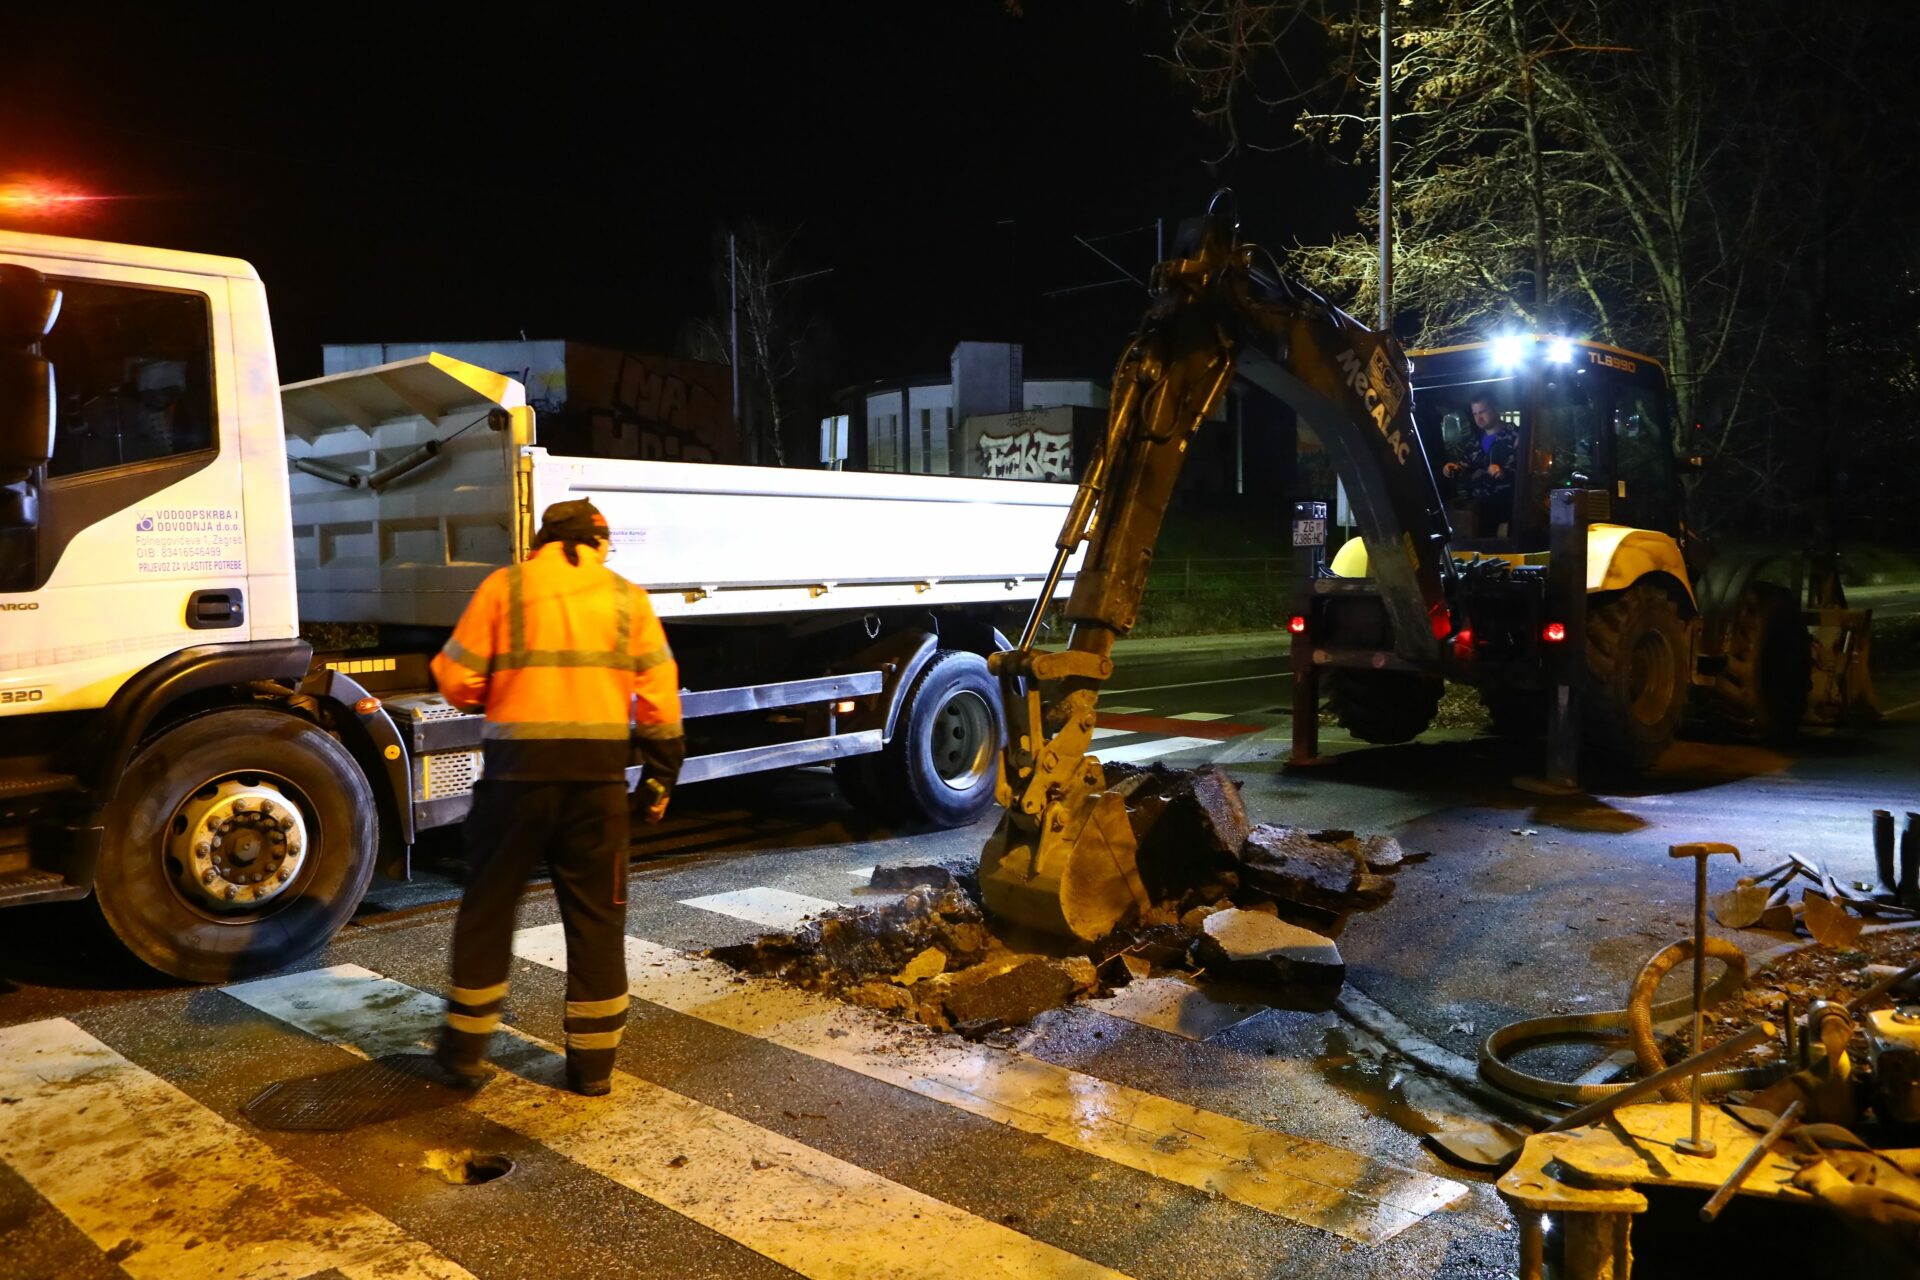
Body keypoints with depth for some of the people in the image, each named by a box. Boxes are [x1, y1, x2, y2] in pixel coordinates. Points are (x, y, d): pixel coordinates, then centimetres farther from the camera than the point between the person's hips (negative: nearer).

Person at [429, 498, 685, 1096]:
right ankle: (593, 1063, 17)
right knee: (596, 916, 11)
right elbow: (659, 694, 4)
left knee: (488, 906, 15)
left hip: (518, 768, -1)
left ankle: (465, 1049, 23)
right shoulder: (626, 597, 7)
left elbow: (456, 679, 0)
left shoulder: (503, 587, 2)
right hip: (598, 775, 1)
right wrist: (662, 773, 12)